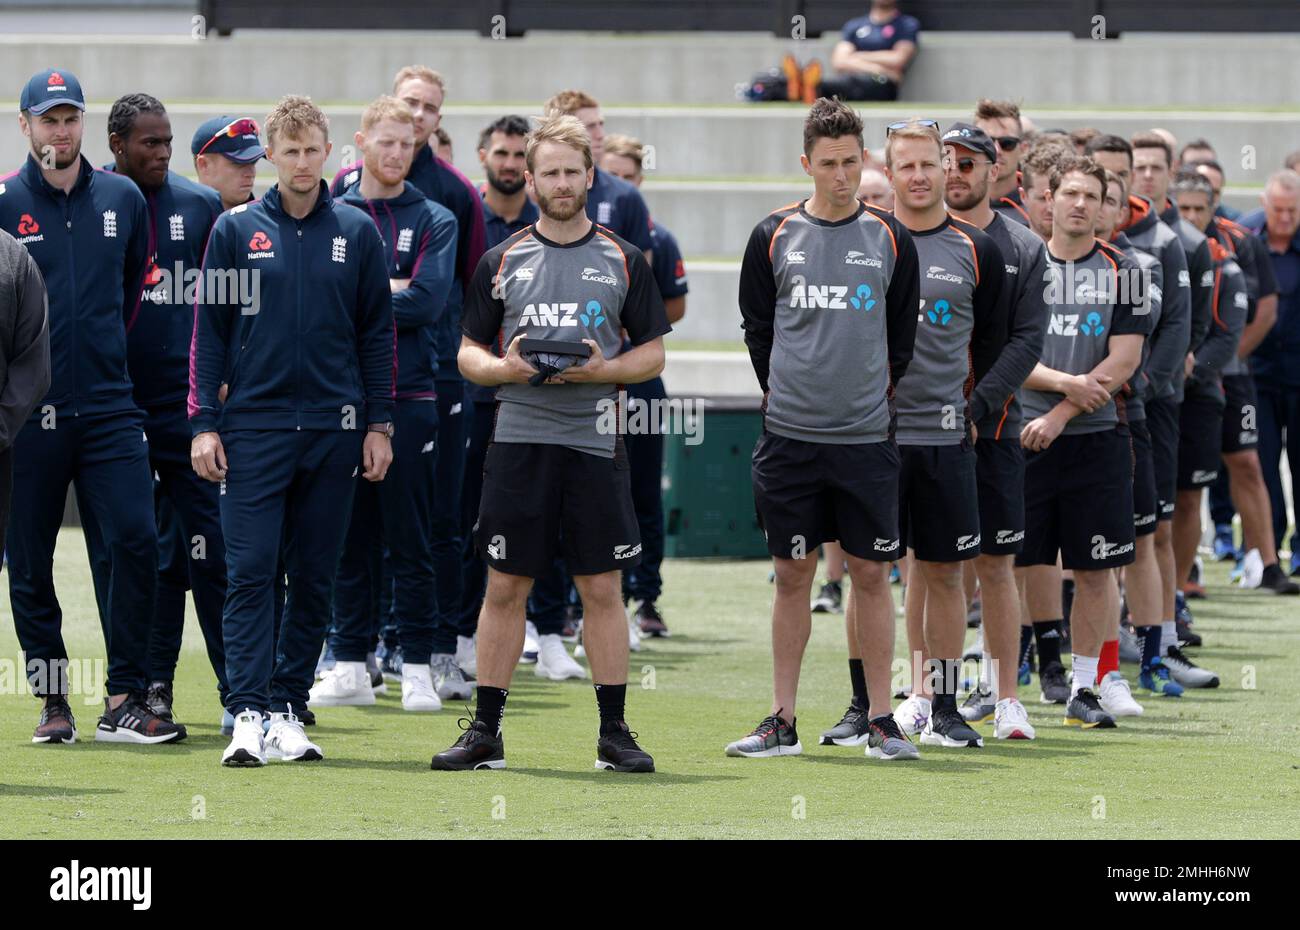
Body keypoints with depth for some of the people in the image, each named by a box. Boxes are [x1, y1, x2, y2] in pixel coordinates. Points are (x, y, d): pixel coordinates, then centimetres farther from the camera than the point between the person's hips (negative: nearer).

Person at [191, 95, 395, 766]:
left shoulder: (356, 232, 7)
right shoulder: (236, 231, 4)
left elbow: (378, 333, 10)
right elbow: (209, 331, 5)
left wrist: (378, 425, 5)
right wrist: (203, 423, -2)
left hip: (333, 430, 2)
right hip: (253, 427, -2)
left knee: (315, 578, 4)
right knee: (250, 573, -9)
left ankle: (288, 711, 10)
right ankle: (247, 714, -13)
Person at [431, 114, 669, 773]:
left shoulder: (623, 260, 6)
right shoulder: (503, 261, 8)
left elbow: (652, 353, 7)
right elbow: (468, 351, 10)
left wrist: (603, 371, -11)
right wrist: (503, 368, -11)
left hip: (595, 442, -1)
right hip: (518, 440, 1)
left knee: (601, 589, 1)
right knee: (504, 587, 2)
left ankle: (614, 731, 7)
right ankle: (485, 731, 8)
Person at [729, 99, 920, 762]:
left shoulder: (890, 239, 4)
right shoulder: (774, 237, 3)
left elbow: (904, 334, 10)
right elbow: (757, 328, 10)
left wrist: (876, 394, 6)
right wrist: (782, 393, 6)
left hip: (866, 437, 0)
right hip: (789, 435, 0)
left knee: (870, 574, 1)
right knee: (792, 575, 4)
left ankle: (876, 717, 8)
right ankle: (782, 723, 10)